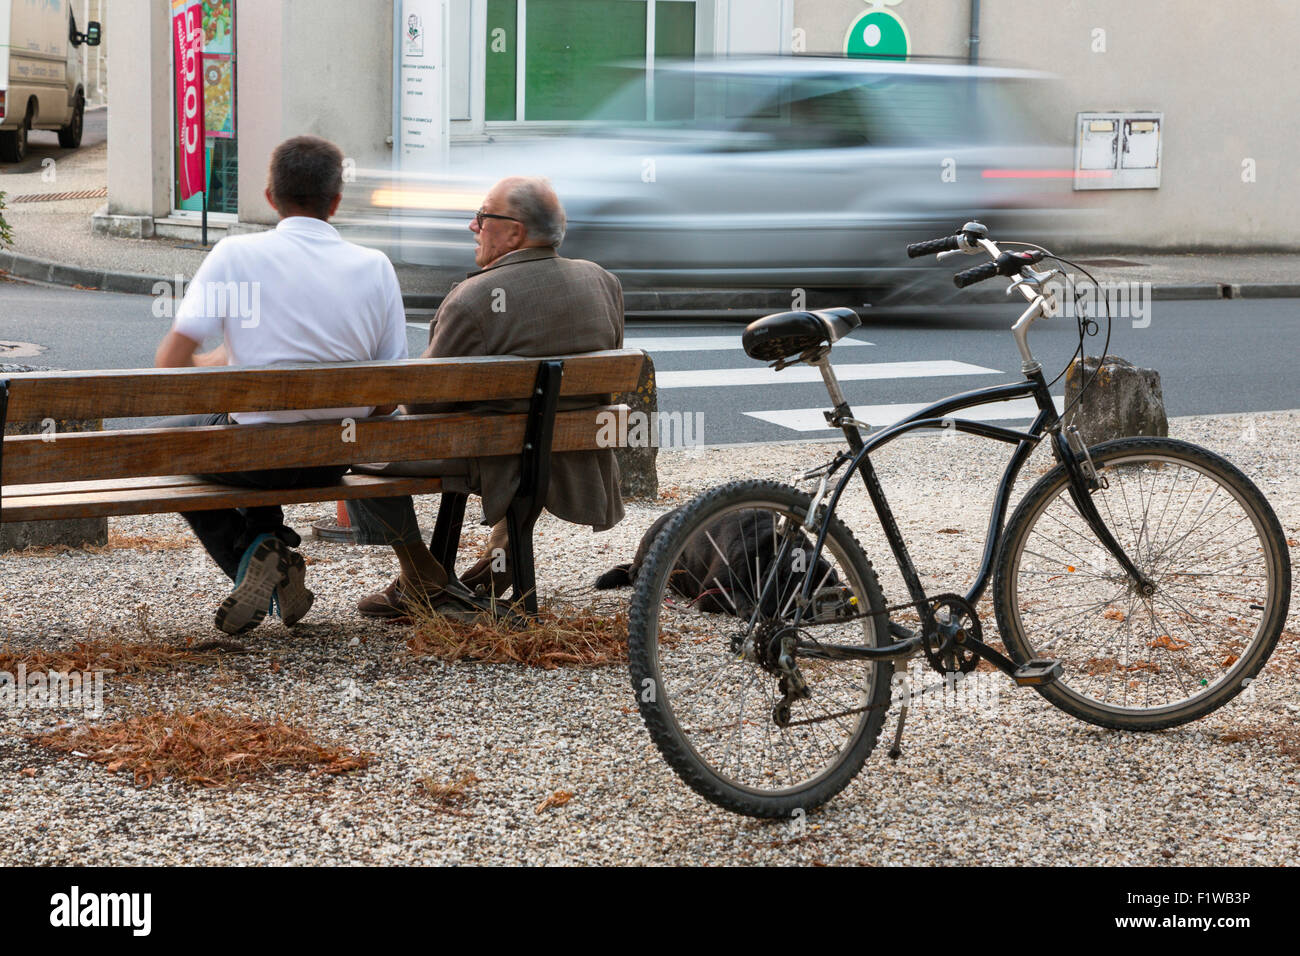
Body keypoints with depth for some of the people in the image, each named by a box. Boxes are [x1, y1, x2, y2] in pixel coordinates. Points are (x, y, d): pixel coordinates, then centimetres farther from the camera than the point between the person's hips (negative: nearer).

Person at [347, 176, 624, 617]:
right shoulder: (603, 283, 1)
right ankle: (506, 546, 32)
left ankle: (423, 581, 10)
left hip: (500, 462, -7)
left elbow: (425, 402, -12)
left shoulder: (473, 300, -19)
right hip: (581, 464, 7)